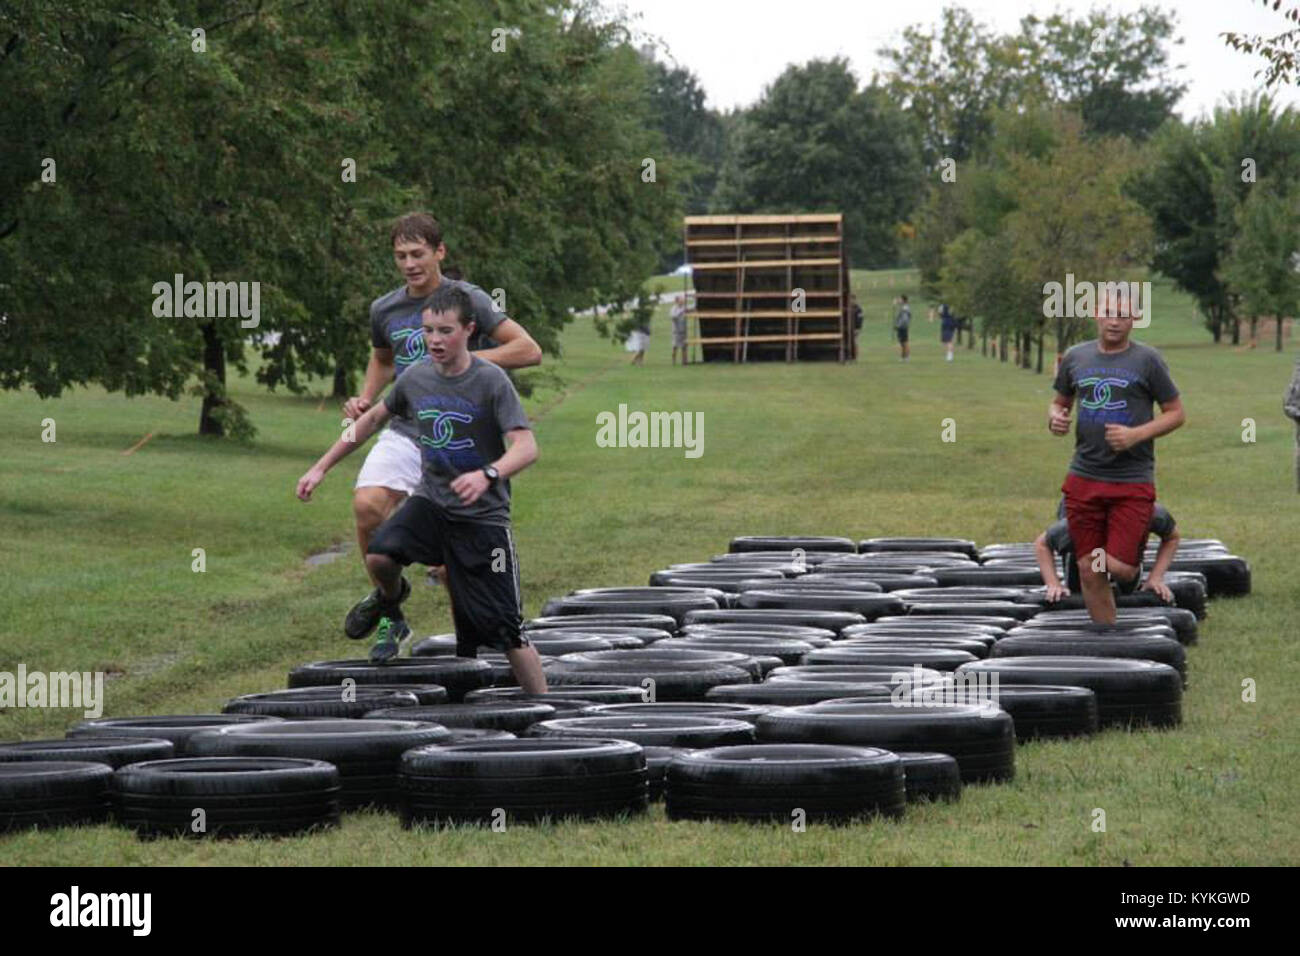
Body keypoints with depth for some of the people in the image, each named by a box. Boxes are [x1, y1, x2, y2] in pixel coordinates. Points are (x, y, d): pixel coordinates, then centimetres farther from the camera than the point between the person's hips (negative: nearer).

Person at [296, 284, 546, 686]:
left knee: (506, 632, -7)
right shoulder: (416, 378, 1)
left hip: (483, 517, -4)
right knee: (379, 555, -26)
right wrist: (321, 467, 18)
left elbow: (526, 446, -24)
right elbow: (373, 419, 18)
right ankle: (392, 618, 6)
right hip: (431, 501, 4)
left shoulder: (491, 381, -15)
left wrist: (488, 474, -43)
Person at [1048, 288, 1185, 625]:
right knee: (1089, 570, 4)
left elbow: (1176, 413, 1)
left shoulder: (1147, 360, -2)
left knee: (1118, 567, -13)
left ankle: (1137, 558, 22)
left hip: (1132, 480, -4)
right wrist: (1055, 417, -1)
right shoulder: (1076, 357, 9)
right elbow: (1060, 402, 23)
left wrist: (1135, 435, -13)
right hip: (1084, 477, 4)